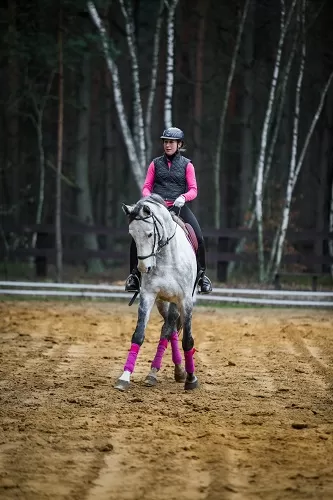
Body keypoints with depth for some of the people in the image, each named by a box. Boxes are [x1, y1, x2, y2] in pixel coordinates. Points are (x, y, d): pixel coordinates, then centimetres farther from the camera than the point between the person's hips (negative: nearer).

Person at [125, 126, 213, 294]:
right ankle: (134, 275, -5)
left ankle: (201, 275, -1)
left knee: (198, 237, -19)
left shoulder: (187, 165, 8)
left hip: (178, 207, -1)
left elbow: (193, 190, 3)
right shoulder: (156, 164, 12)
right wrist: (148, 197, -11)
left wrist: (183, 197, -18)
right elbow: (146, 187, 11)